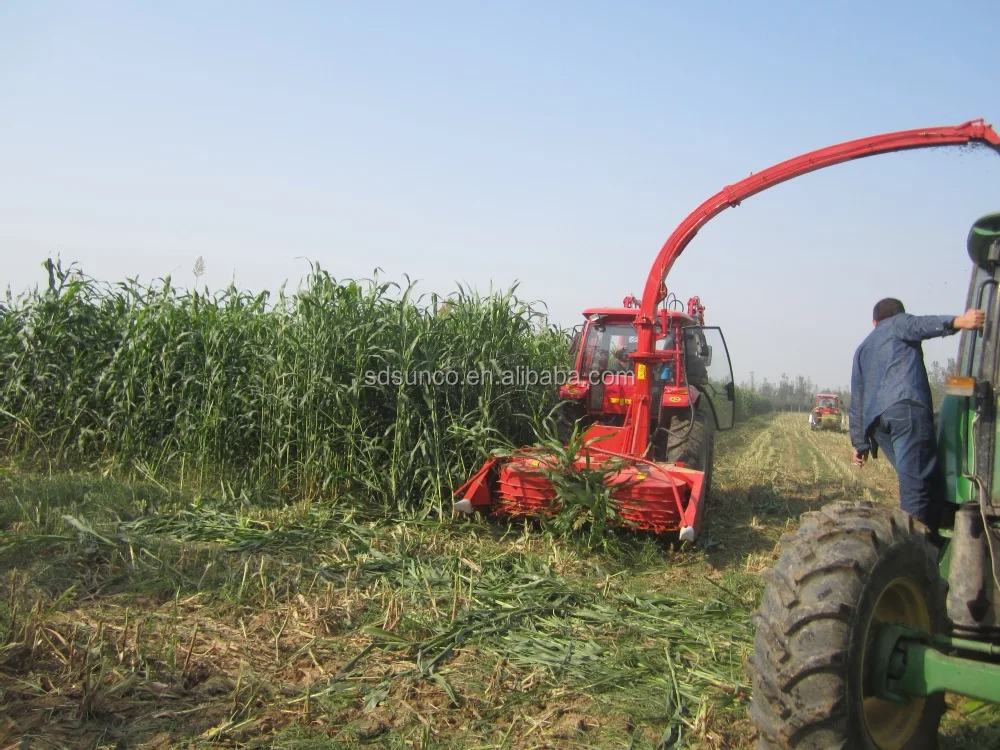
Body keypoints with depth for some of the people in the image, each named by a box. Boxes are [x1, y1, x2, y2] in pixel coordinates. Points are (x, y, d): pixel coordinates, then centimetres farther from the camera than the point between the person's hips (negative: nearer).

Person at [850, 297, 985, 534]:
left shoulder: (862, 348, 34)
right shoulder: (899, 323, 20)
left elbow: (857, 401, 30)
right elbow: (920, 324, -6)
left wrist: (860, 442, 30)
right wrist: (957, 321, -24)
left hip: (876, 421, 6)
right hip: (906, 408, -6)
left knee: (931, 480, 8)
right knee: (915, 482, -14)